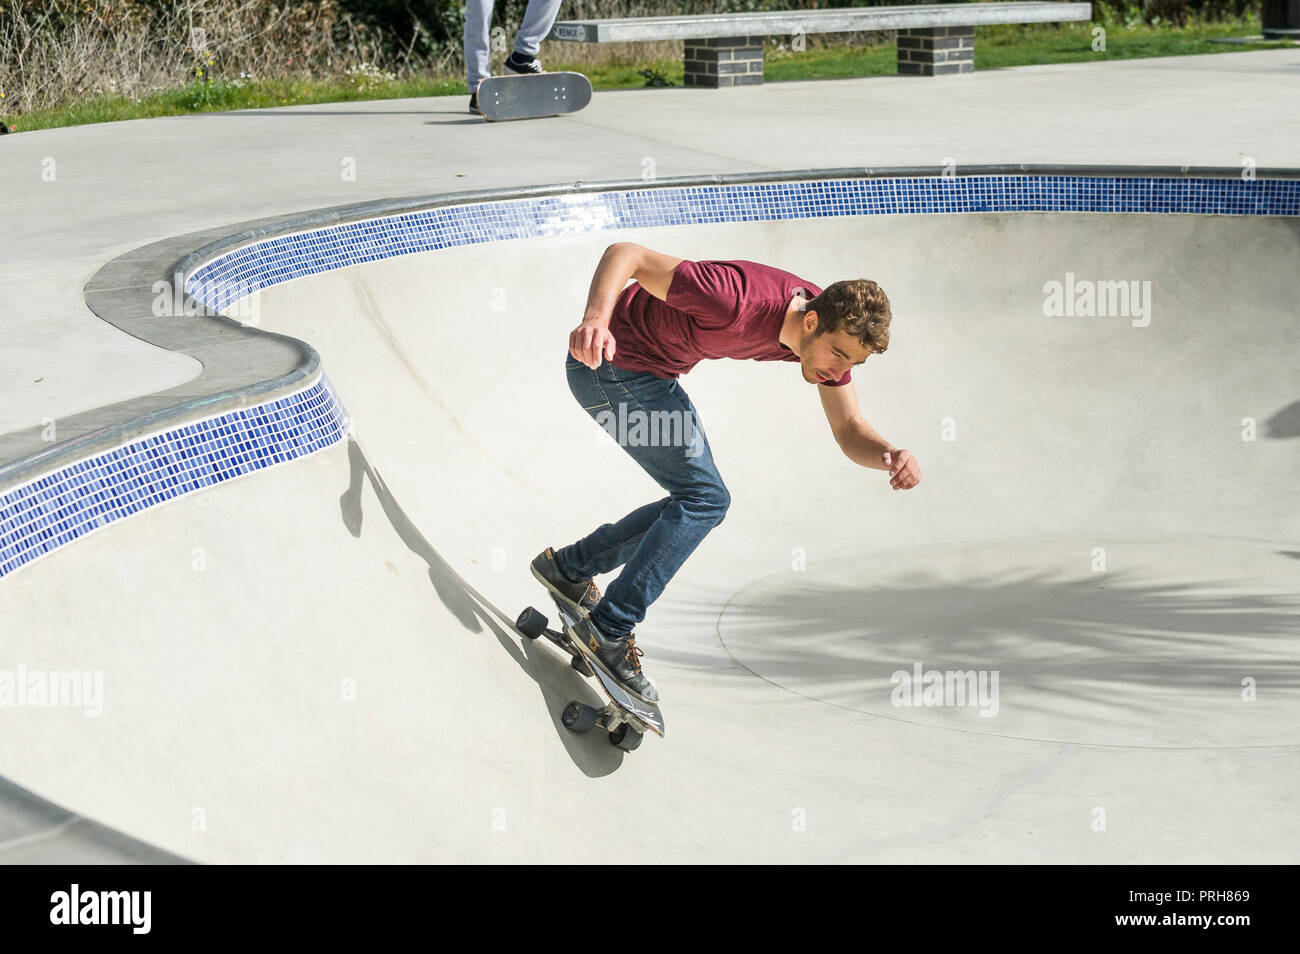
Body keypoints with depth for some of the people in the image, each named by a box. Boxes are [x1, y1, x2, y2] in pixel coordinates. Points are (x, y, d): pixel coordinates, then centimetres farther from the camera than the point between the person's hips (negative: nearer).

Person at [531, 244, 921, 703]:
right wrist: (596, 318, -51)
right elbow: (626, 254, -32)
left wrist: (890, 456, -27)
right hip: (606, 359, -9)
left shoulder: (833, 329, -9)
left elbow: (850, 432, -4)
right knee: (705, 498, -13)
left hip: (652, 373, 9)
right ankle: (611, 627, -9)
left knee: (697, 501, 13)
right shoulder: (739, 303, -34)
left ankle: (569, 566, 26)